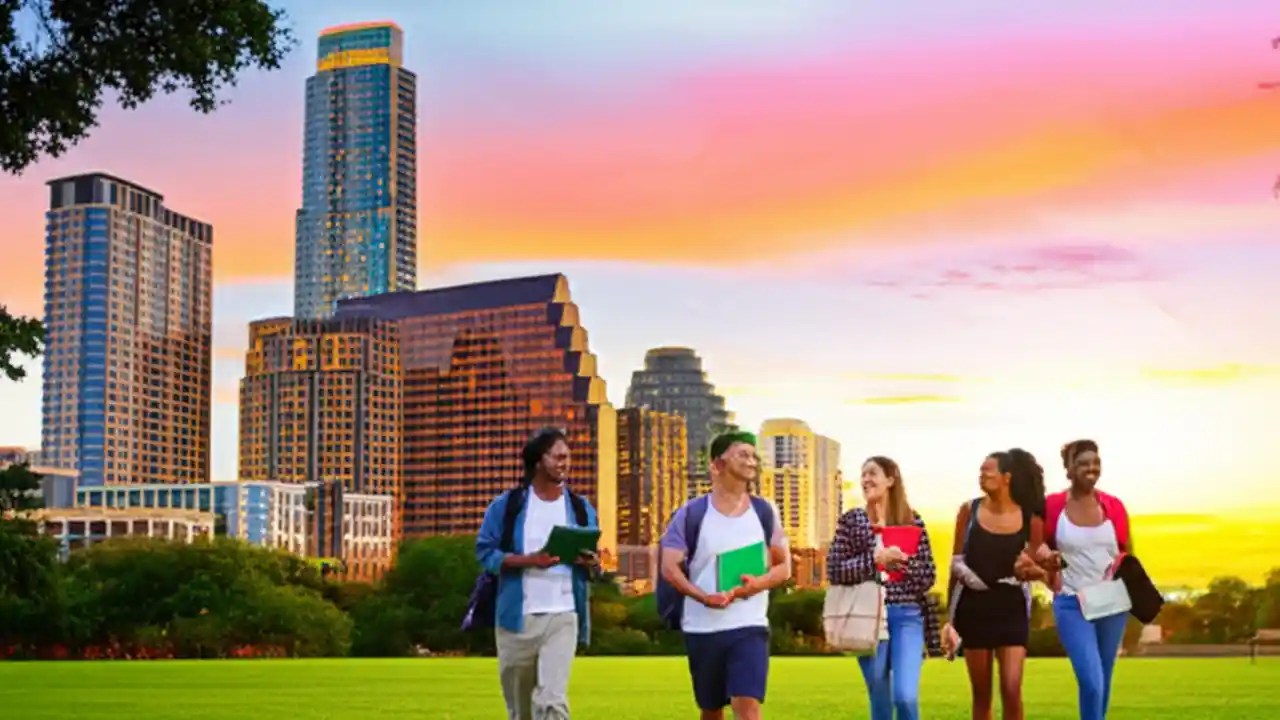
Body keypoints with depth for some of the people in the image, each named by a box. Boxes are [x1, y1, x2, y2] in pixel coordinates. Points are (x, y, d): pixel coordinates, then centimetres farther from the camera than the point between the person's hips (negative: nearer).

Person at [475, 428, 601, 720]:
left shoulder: (581, 508, 8)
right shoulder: (506, 505, 0)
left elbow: (593, 559, 15)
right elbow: (485, 552, -4)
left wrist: (590, 563, -10)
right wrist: (528, 560, -18)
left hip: (563, 616, 0)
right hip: (517, 616, 0)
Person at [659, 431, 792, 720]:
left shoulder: (764, 512, 5)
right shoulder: (691, 514, -2)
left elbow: (784, 566, 7)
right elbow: (669, 567, -6)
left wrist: (759, 583, -15)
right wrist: (703, 597, -23)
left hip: (749, 626, 0)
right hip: (702, 628, 0)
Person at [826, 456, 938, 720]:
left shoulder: (912, 520, 6)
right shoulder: (851, 520, 4)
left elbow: (928, 576, 4)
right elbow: (834, 570, -4)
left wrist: (902, 561, -12)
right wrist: (875, 559, -15)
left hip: (907, 616, 0)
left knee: (906, 697, -14)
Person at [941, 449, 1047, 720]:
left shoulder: (1030, 520, -2)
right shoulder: (969, 511, 1)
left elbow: (1036, 568, 8)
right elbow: (956, 565, 5)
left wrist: (1032, 570, -17)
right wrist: (950, 615, 5)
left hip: (1012, 609, -1)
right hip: (974, 607, 1)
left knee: (1012, 691, -10)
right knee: (981, 695, 7)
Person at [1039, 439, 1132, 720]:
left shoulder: (1114, 506, 1)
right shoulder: (1052, 505, -6)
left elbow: (1128, 554, 12)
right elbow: (1040, 548, 7)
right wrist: (1047, 557, -15)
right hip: (1072, 604, -4)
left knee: (1103, 683, 14)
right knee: (1092, 682, -16)